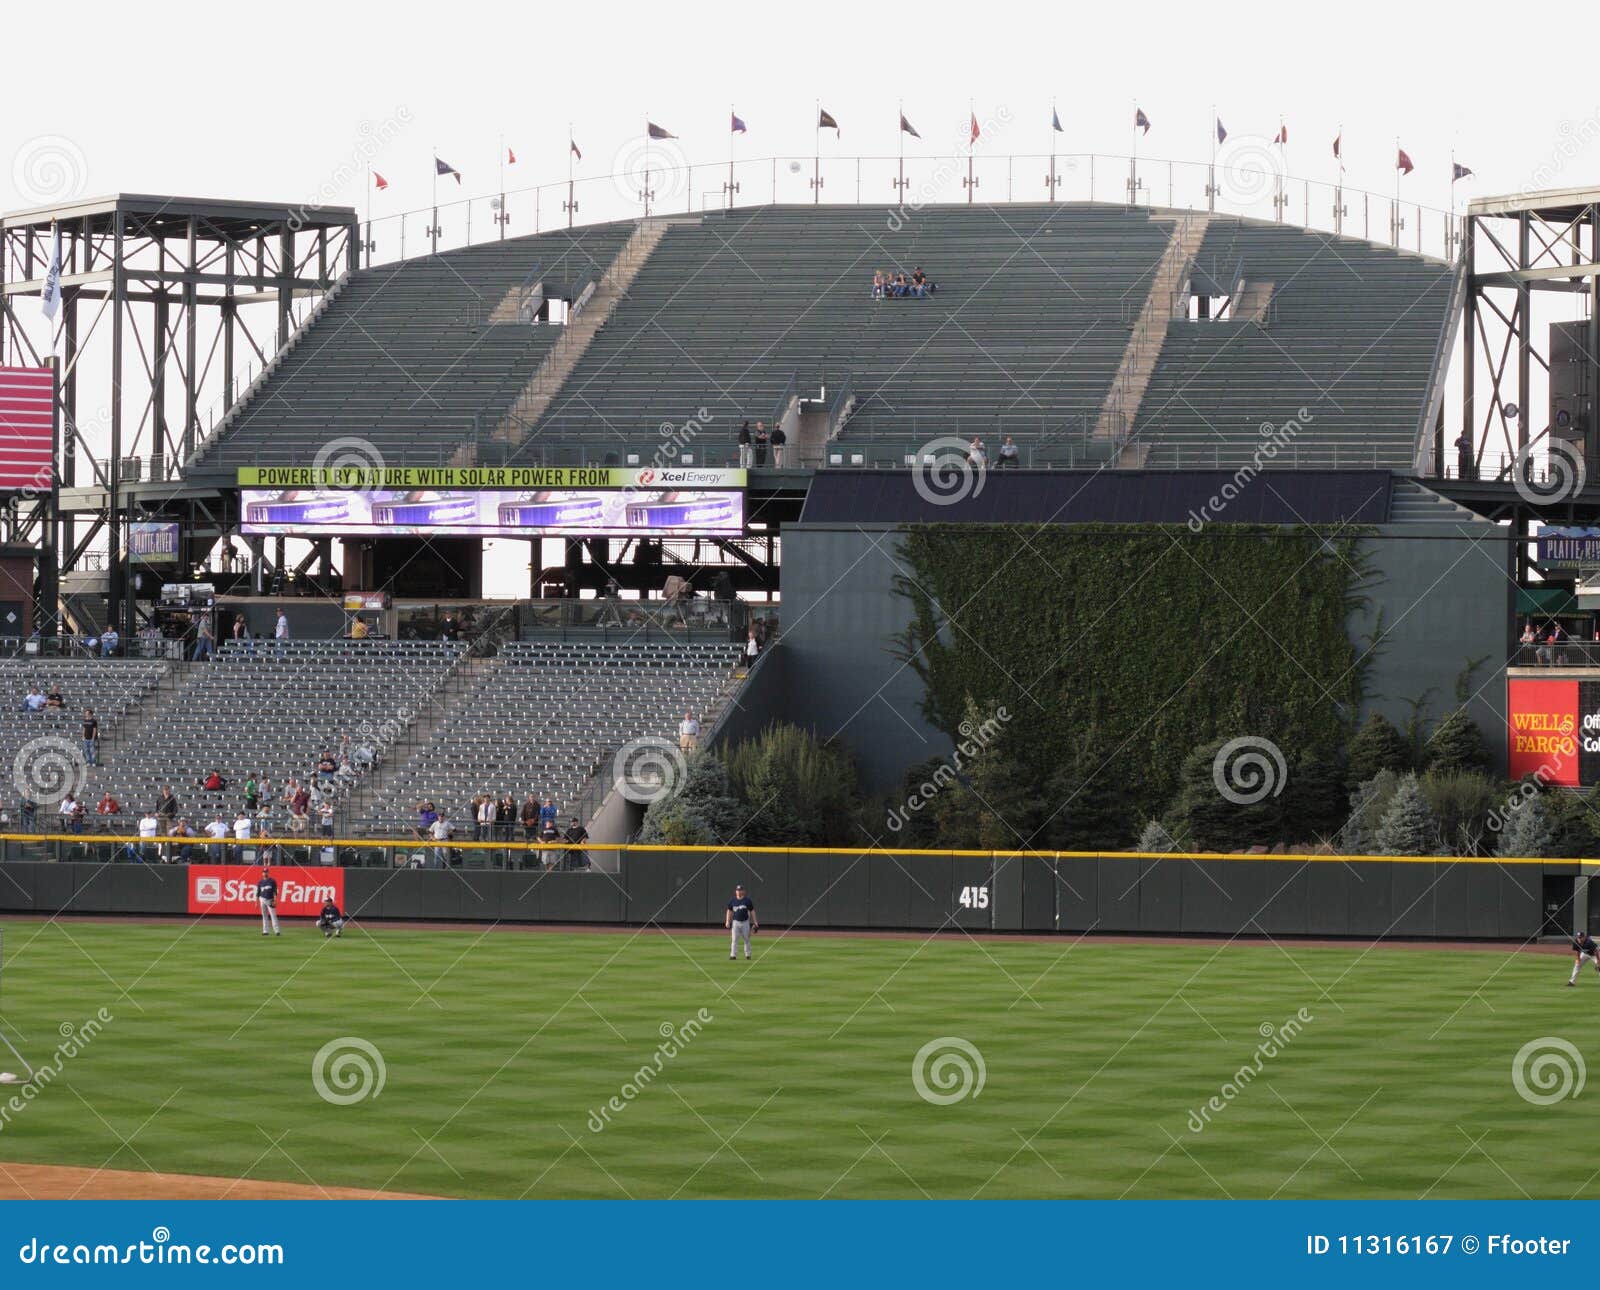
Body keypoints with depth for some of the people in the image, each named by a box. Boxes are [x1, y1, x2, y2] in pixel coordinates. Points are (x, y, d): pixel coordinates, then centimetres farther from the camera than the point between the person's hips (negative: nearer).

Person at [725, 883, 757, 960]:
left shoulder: (747, 900, -2)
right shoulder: (732, 901, 4)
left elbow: (752, 911, 1)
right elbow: (729, 911, 12)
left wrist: (755, 922, -3)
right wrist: (727, 922, 2)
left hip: (745, 922, -1)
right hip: (736, 922, 1)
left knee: (746, 939, 5)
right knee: (734, 939, -5)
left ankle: (748, 954, 15)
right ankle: (733, 955, -4)